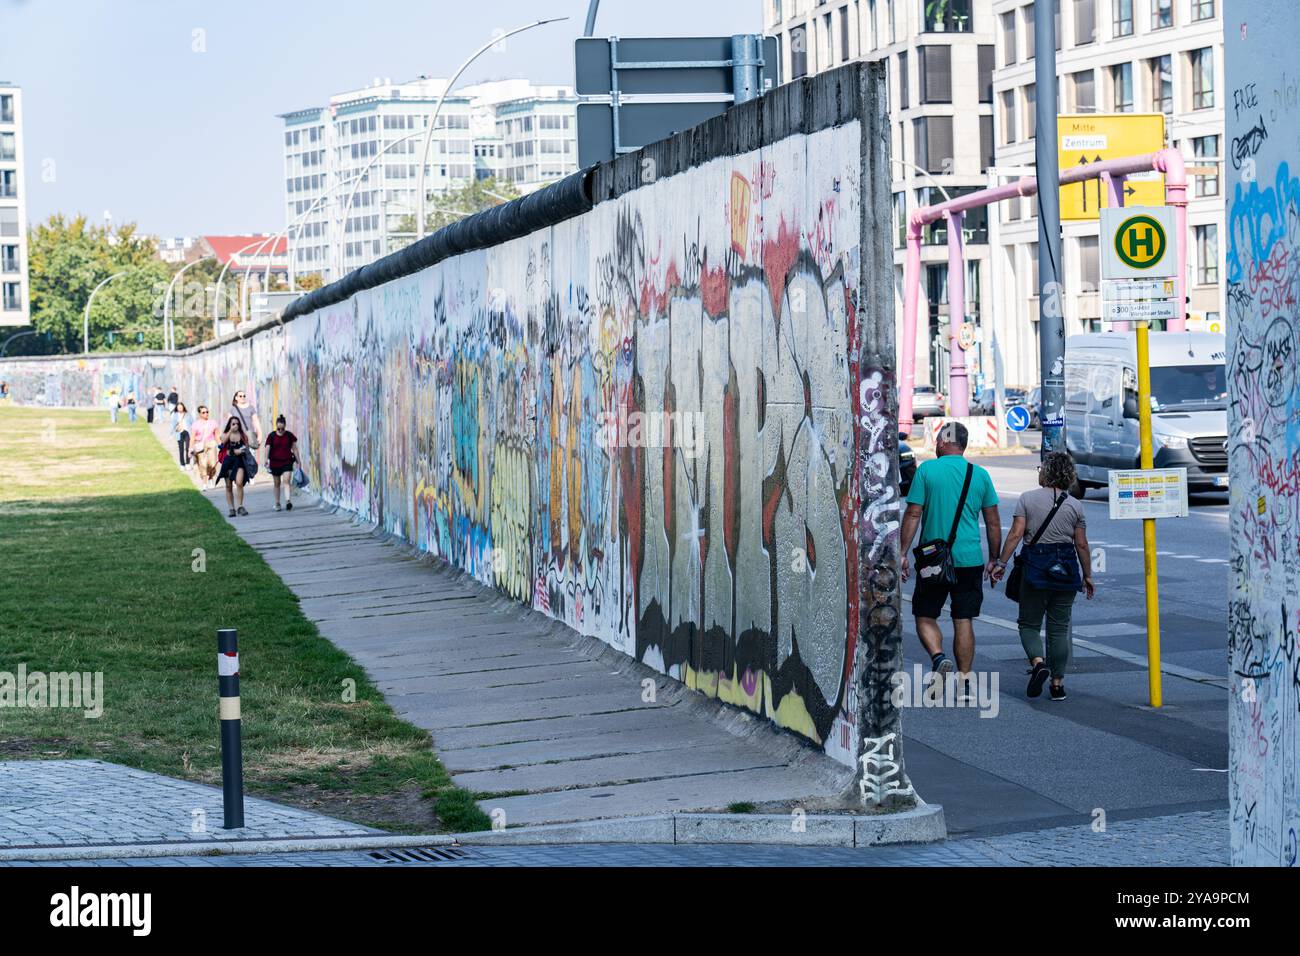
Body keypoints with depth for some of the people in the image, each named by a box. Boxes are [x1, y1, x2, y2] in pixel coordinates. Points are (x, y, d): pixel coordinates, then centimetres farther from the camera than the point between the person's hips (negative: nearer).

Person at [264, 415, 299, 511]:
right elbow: (268, 448, -11)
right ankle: (277, 503, 22)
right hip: (275, 463, 1)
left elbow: (295, 448, 7)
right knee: (277, 483, 11)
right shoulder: (271, 436, -2)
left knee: (287, 481, -16)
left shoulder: (289, 435, 1)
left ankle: (288, 501, -26)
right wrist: (267, 460, -27)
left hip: (287, 462, -1)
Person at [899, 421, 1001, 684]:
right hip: (970, 561, 2)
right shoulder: (980, 475, 4)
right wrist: (994, 559, 16)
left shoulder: (927, 469, -3)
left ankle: (938, 656, -15)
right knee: (963, 620, 8)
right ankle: (964, 679, 6)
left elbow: (913, 514, -6)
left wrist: (902, 553, -3)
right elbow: (993, 523, 7)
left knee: (925, 617, 9)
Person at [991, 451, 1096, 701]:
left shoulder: (1027, 499, -4)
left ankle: (1038, 662, -18)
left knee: (1029, 623, 9)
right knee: (1059, 627, 8)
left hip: (1035, 564, -2)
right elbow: (1082, 544, 3)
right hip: (1066, 567, 2)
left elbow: (1016, 534, -10)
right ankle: (1057, 683, 7)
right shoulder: (1075, 505, 2)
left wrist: (1001, 563, -5)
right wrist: (1087, 575, 13)